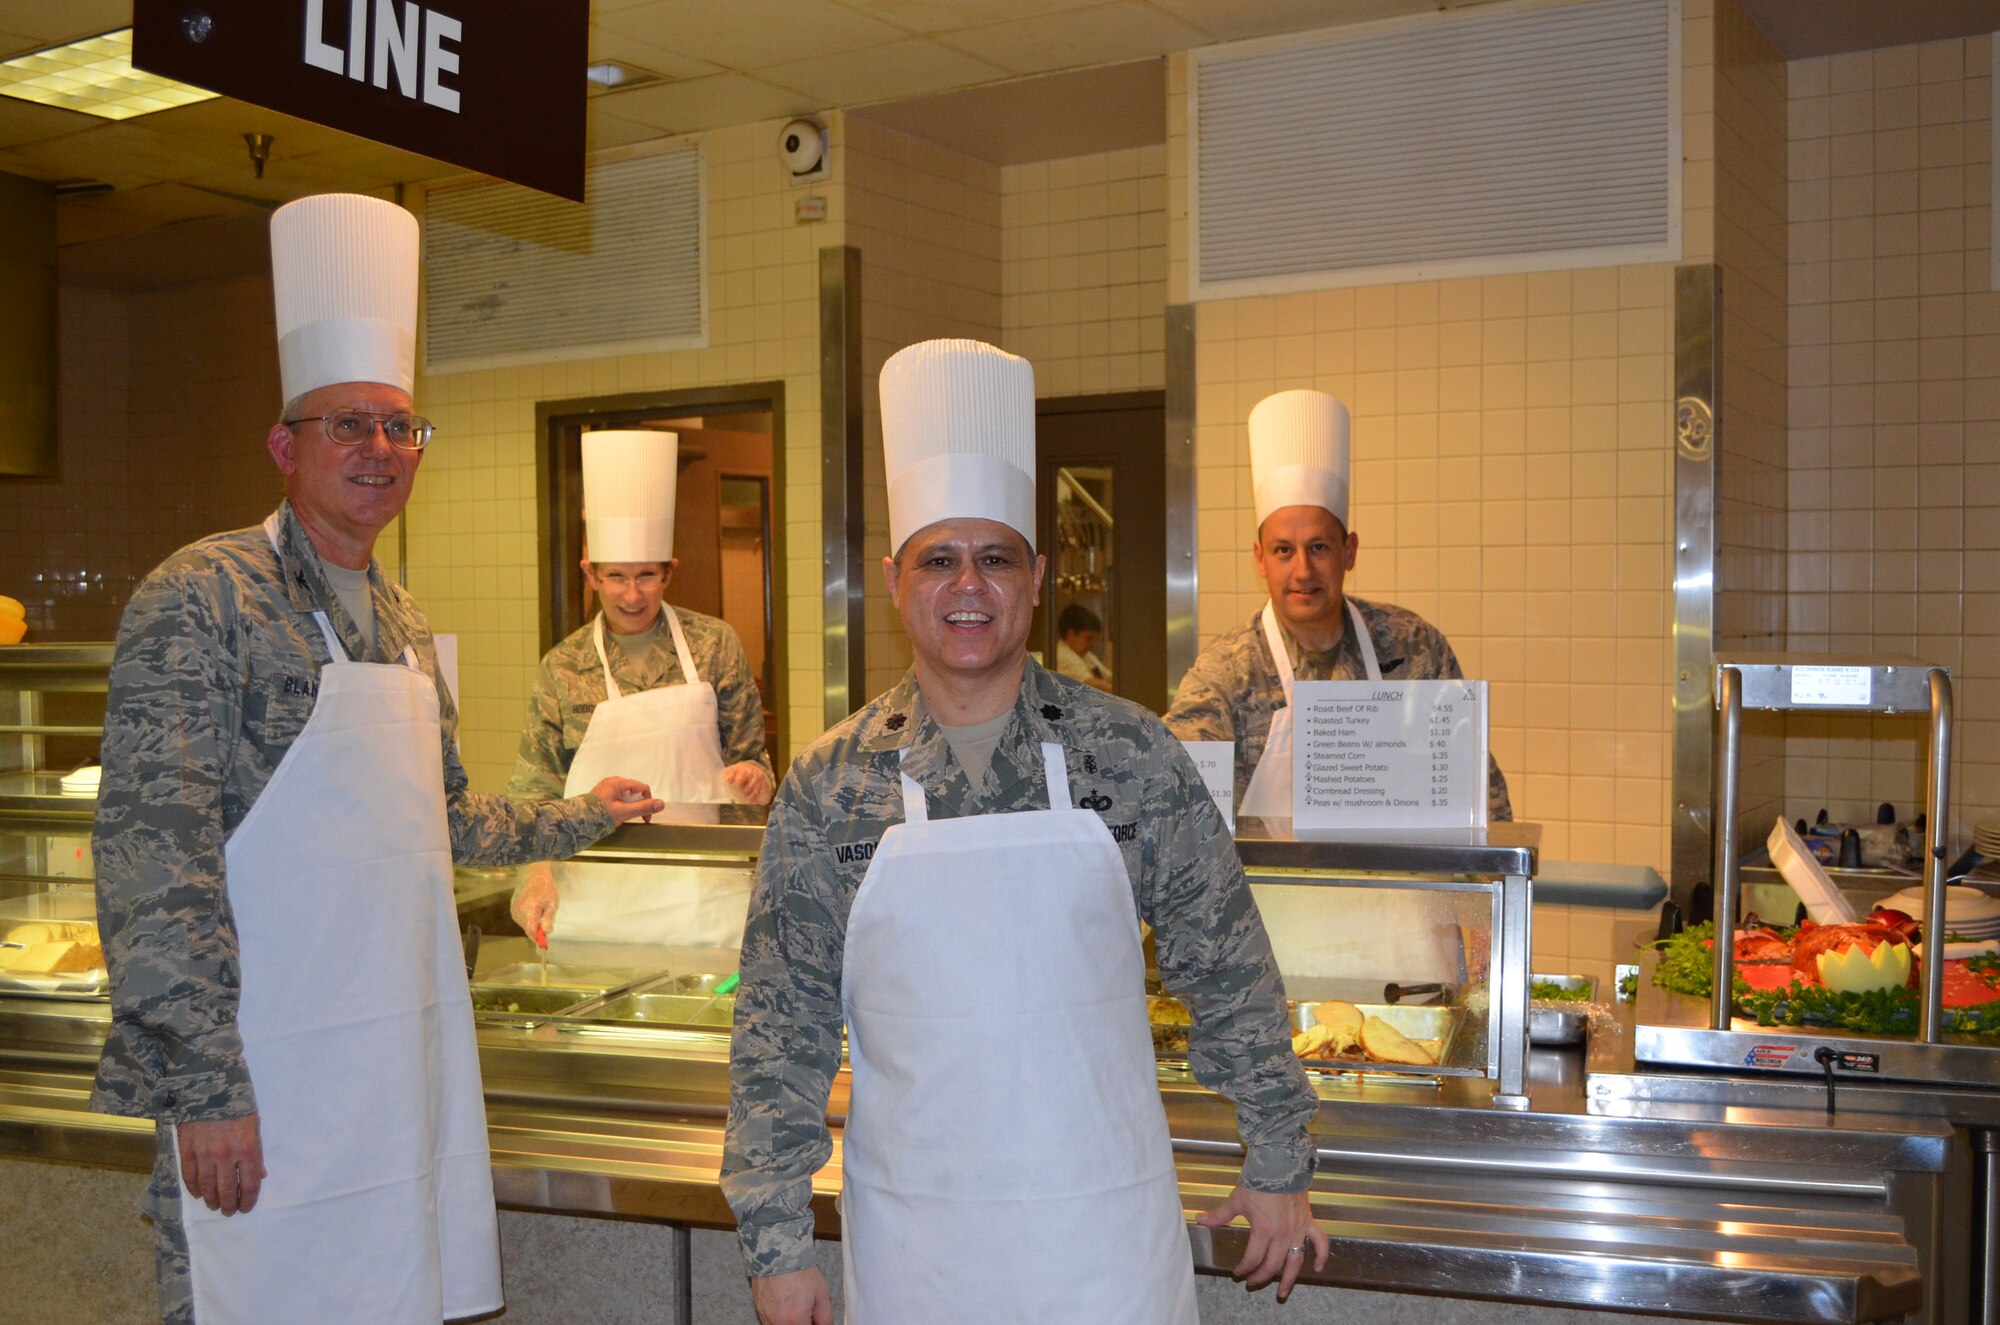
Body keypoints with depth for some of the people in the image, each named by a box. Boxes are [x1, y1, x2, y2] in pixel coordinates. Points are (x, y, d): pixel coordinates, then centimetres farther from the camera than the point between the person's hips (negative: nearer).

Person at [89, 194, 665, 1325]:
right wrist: (204, 1089, -20)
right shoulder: (204, 598, -11)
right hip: (268, 1077, -7)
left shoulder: (405, 626, 14)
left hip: (414, 1056, 7)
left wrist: (581, 818, 34)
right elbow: (156, 856, -17)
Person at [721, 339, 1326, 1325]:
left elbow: (1229, 973, 2)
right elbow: (781, 1030, -1)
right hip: (910, 1238, 1)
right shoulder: (828, 789, -4)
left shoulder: (1132, 755, -4)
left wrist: (1277, 1169, 5)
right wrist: (777, 1240, -3)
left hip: (1105, 1228, 0)